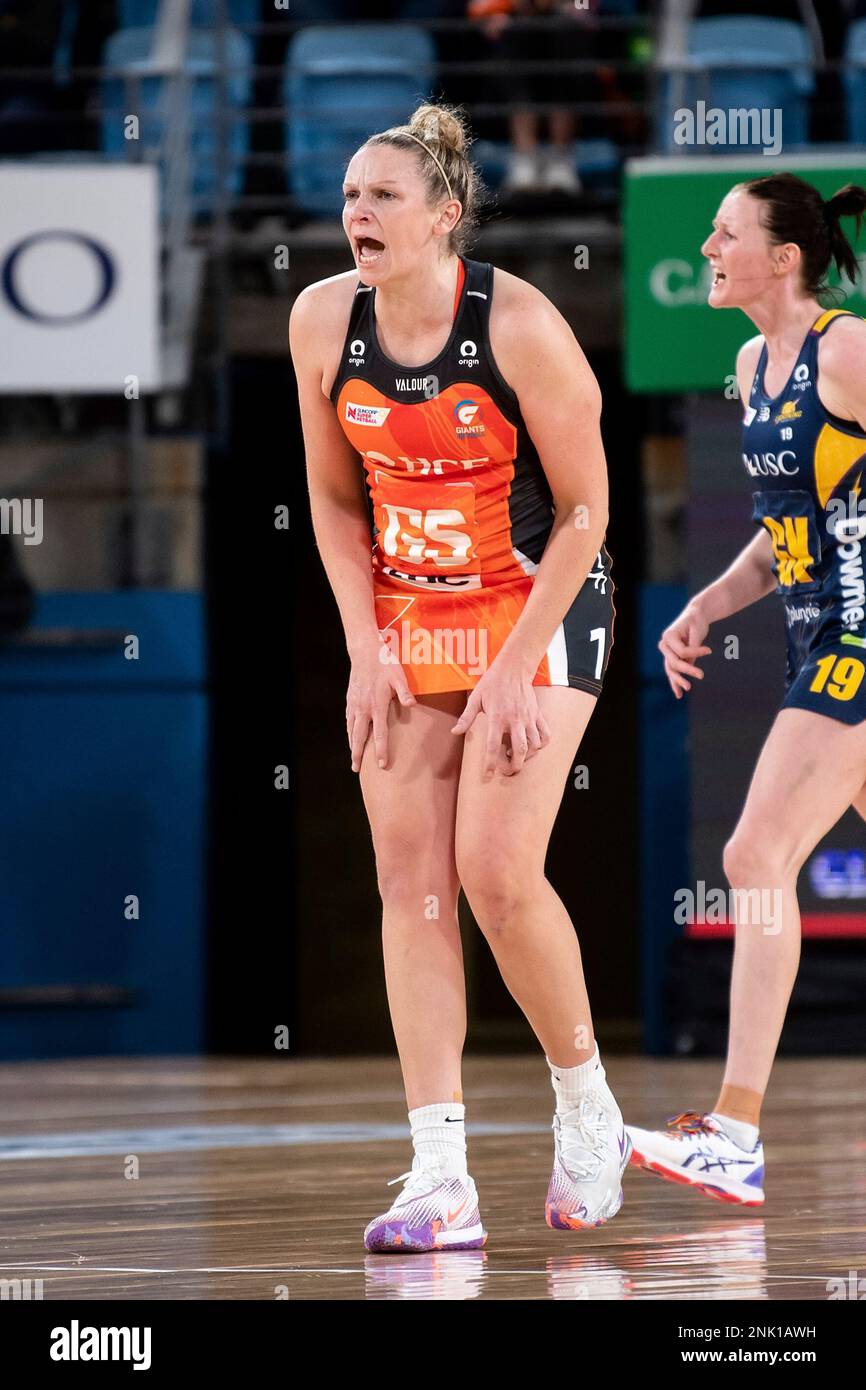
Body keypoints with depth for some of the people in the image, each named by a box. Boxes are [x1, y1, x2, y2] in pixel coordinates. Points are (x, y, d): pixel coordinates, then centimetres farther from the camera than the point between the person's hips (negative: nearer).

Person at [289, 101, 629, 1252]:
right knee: (408, 879, -5)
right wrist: (366, 652, -2)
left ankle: (588, 1108, 9)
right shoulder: (324, 320, -5)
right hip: (403, 617, 5)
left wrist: (513, 669, -15)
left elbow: (583, 513, -12)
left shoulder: (520, 326, -19)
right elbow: (335, 499, 7)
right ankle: (442, 1177, -7)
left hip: (538, 606, -5)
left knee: (495, 869, -16)